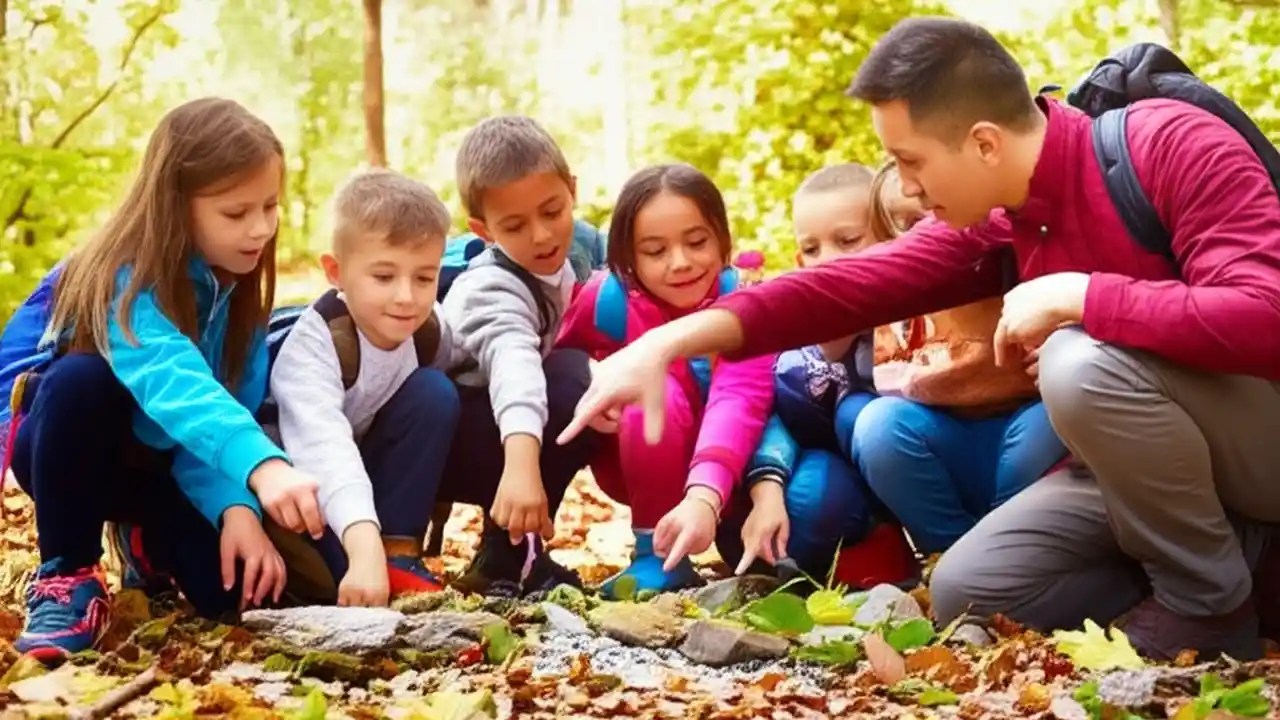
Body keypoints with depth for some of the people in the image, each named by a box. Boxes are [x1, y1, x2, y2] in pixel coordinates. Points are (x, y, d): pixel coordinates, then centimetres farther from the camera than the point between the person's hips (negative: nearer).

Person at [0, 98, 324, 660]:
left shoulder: (236, 289, -8)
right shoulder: (125, 280, -30)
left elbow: (235, 407, -15)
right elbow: (172, 381, -49)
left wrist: (236, 505, -35)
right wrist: (262, 466, -65)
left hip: (161, 467, 5)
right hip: (74, 453, -5)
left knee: (241, 586, -20)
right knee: (79, 377, -38)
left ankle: (150, 543, 17)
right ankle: (66, 578, -18)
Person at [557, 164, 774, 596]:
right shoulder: (607, 300, -19)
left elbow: (740, 398, -43)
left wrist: (704, 496, -58)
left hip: (718, 476, 1)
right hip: (636, 469, -1)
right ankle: (658, 556, -22)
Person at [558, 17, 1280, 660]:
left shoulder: (1173, 145, -24)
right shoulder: (991, 225, -1)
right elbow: (853, 287, -7)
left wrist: (1076, 295, -30)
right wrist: (667, 343, -15)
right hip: (1163, 457, 8)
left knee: (1083, 362, -33)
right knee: (966, 589, 1)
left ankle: (1214, 600, -9)